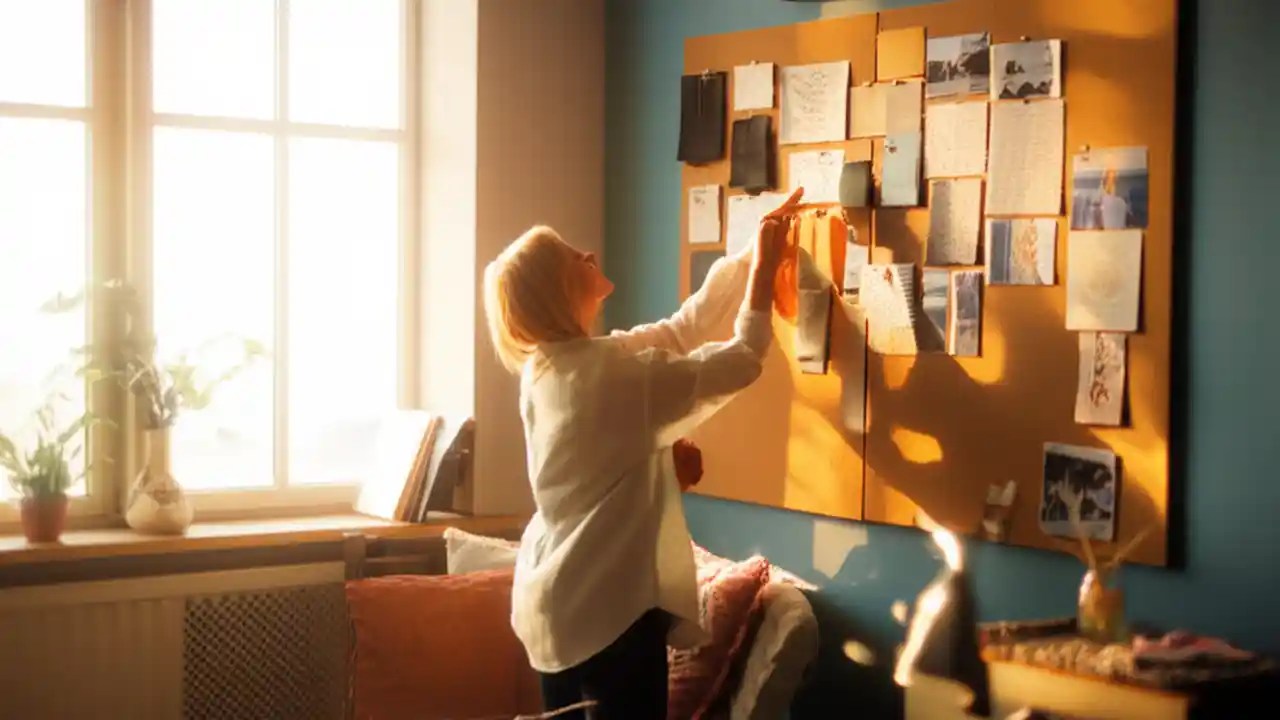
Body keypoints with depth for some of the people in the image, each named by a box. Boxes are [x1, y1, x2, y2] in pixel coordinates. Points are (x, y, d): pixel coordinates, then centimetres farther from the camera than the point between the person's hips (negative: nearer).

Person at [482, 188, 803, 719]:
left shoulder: (548, 365, 6)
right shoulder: (614, 371, -19)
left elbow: (684, 327, 12)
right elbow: (741, 360, -10)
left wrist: (753, 251, 12)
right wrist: (765, 269, 2)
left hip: (554, 598, 9)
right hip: (610, 603, -9)